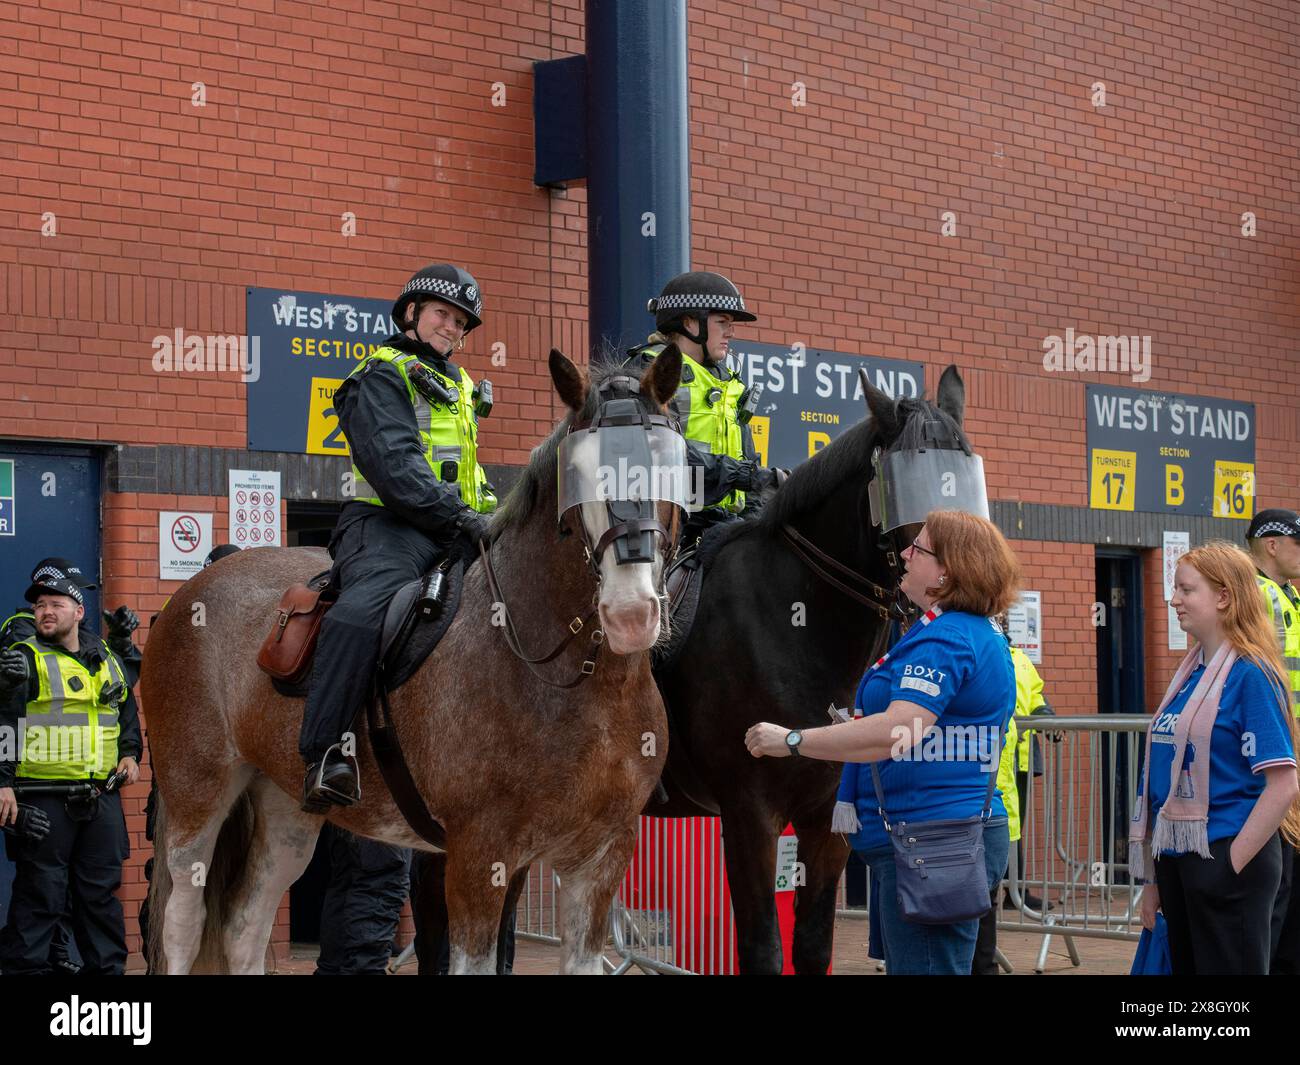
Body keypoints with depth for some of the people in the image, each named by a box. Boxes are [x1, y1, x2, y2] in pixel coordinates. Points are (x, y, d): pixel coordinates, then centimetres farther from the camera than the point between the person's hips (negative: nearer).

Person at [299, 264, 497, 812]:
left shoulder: (458, 386, 27)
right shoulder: (384, 377, 0)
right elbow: (394, 465, -15)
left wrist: (493, 516, 17)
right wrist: (459, 517, -22)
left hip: (456, 532, 9)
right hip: (389, 525, -9)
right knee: (364, 608, -35)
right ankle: (324, 752, -38)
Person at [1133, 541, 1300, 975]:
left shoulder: (1250, 675, -12)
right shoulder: (1189, 674, 11)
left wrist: (1231, 866, -16)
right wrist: (1154, 880, 15)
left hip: (1224, 859, -8)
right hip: (1176, 858, 8)